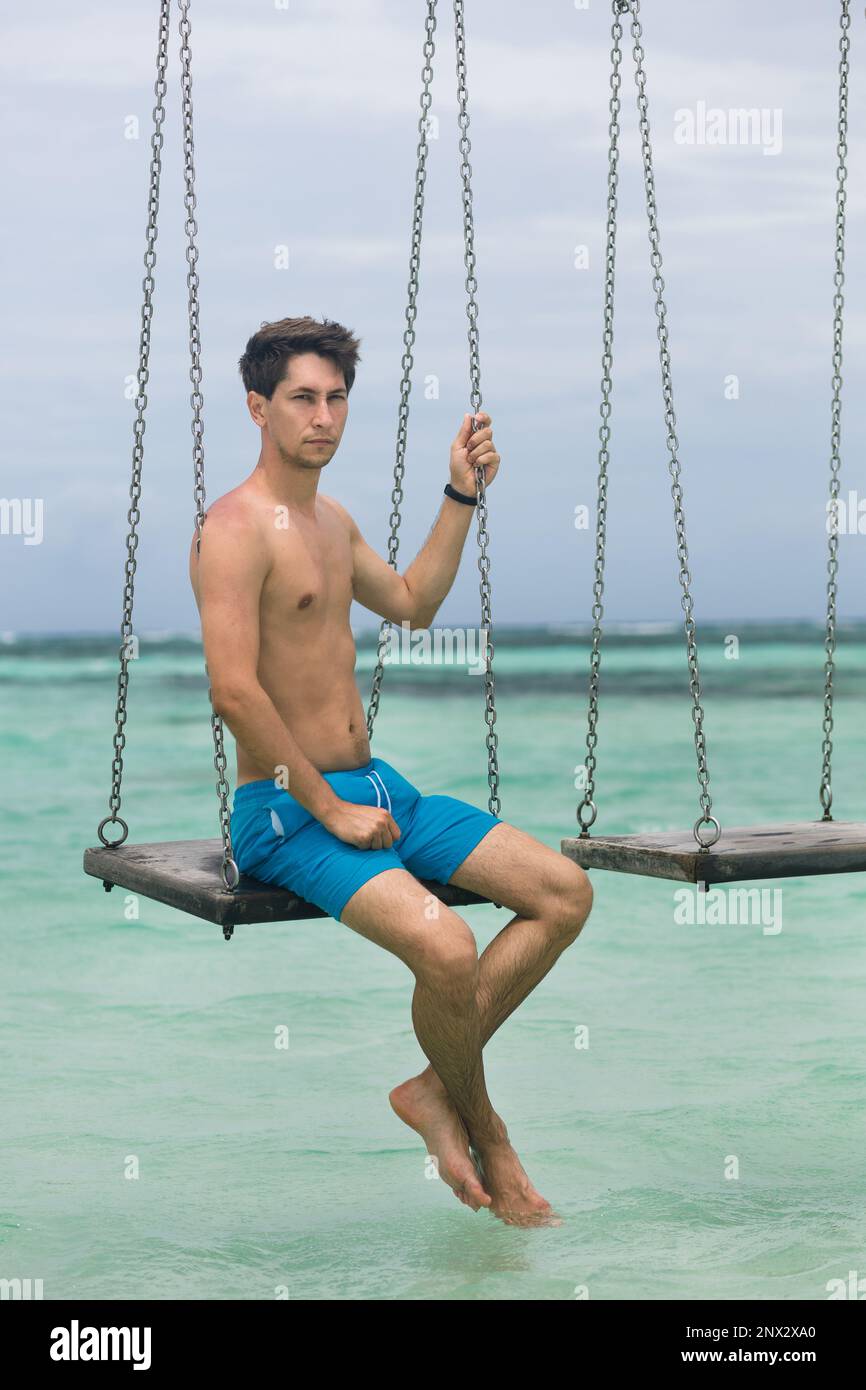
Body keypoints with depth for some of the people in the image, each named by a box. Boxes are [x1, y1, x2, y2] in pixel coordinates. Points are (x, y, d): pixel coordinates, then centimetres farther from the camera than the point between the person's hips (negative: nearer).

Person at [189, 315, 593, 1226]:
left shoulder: (331, 520, 16)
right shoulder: (237, 526, -13)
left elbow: (411, 605, 32)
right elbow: (234, 689, -22)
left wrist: (462, 495, 23)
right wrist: (330, 809, -19)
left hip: (374, 785, 9)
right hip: (285, 809, -9)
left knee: (566, 893, -1)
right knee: (447, 949, -30)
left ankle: (434, 1092, 4)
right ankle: (486, 1133, 0)